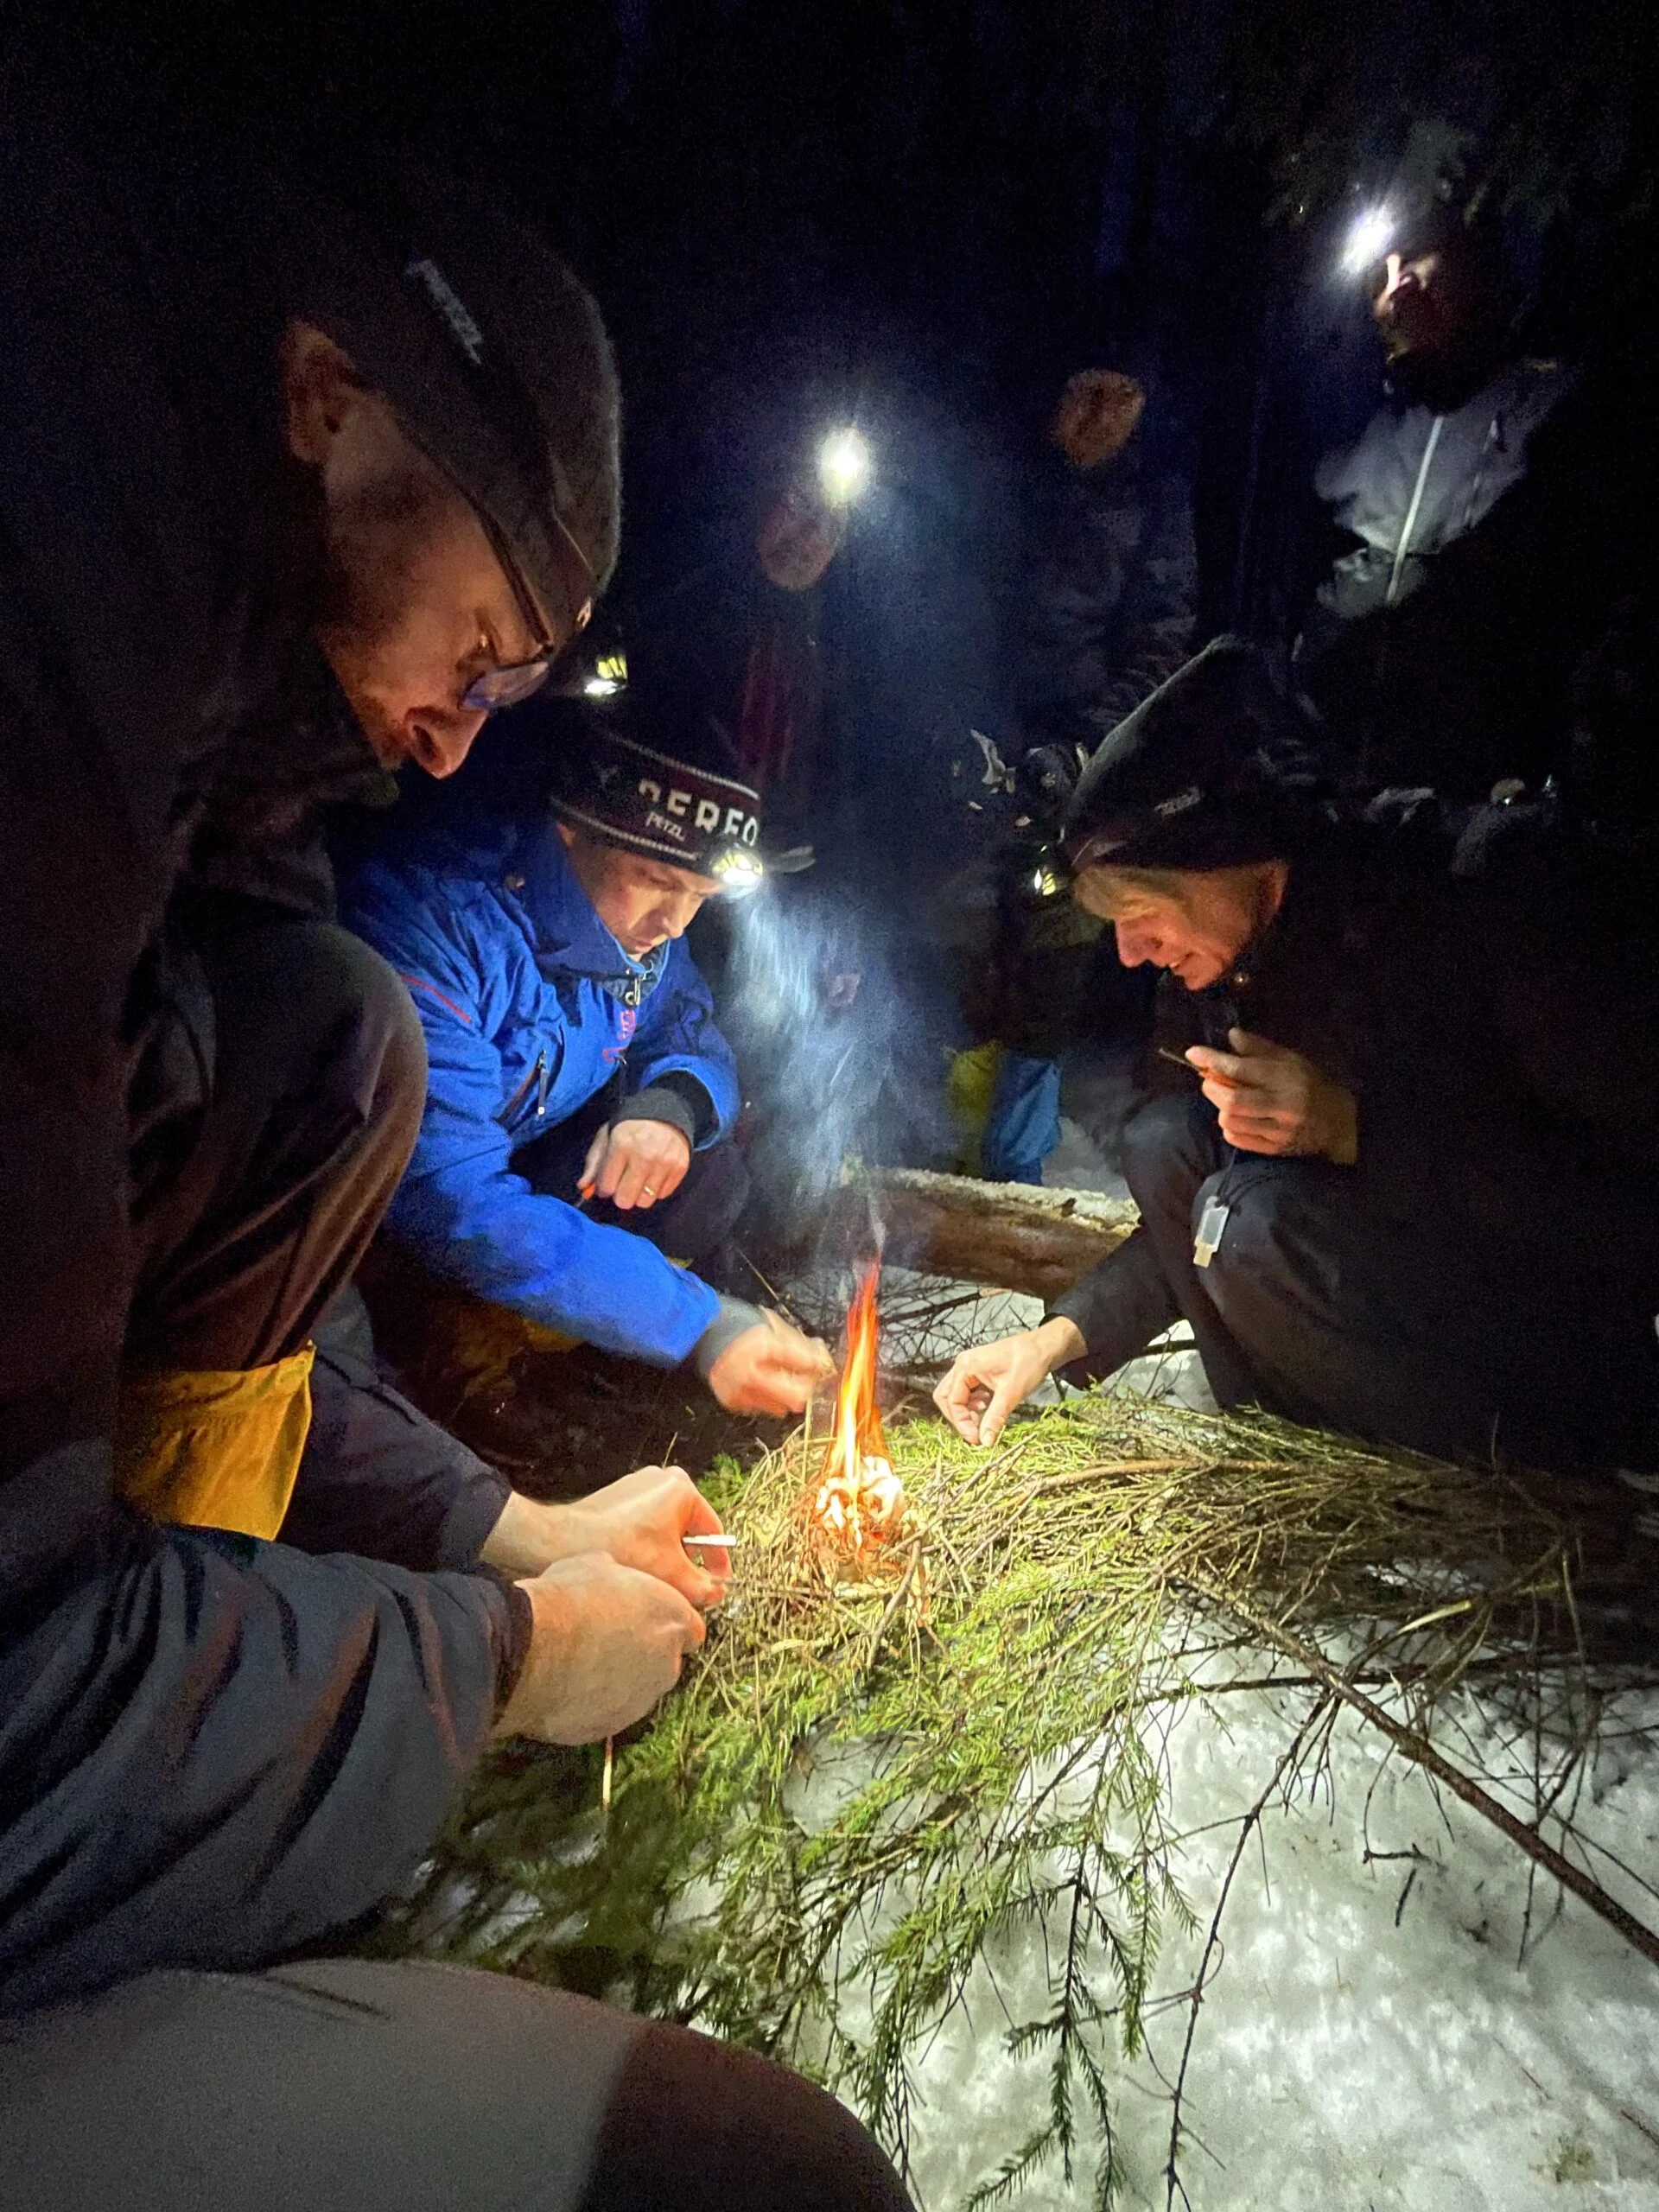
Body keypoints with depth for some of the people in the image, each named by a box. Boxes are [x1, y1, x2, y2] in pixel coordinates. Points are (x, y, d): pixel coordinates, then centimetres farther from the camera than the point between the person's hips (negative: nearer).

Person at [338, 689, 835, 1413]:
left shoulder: (633, 911, -10)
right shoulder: (432, 914, -33)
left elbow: (692, 1039, 3)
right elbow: (450, 1201, -38)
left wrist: (675, 1101, -24)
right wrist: (698, 1325, -39)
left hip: (523, 1158, 6)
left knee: (701, 1182, -14)